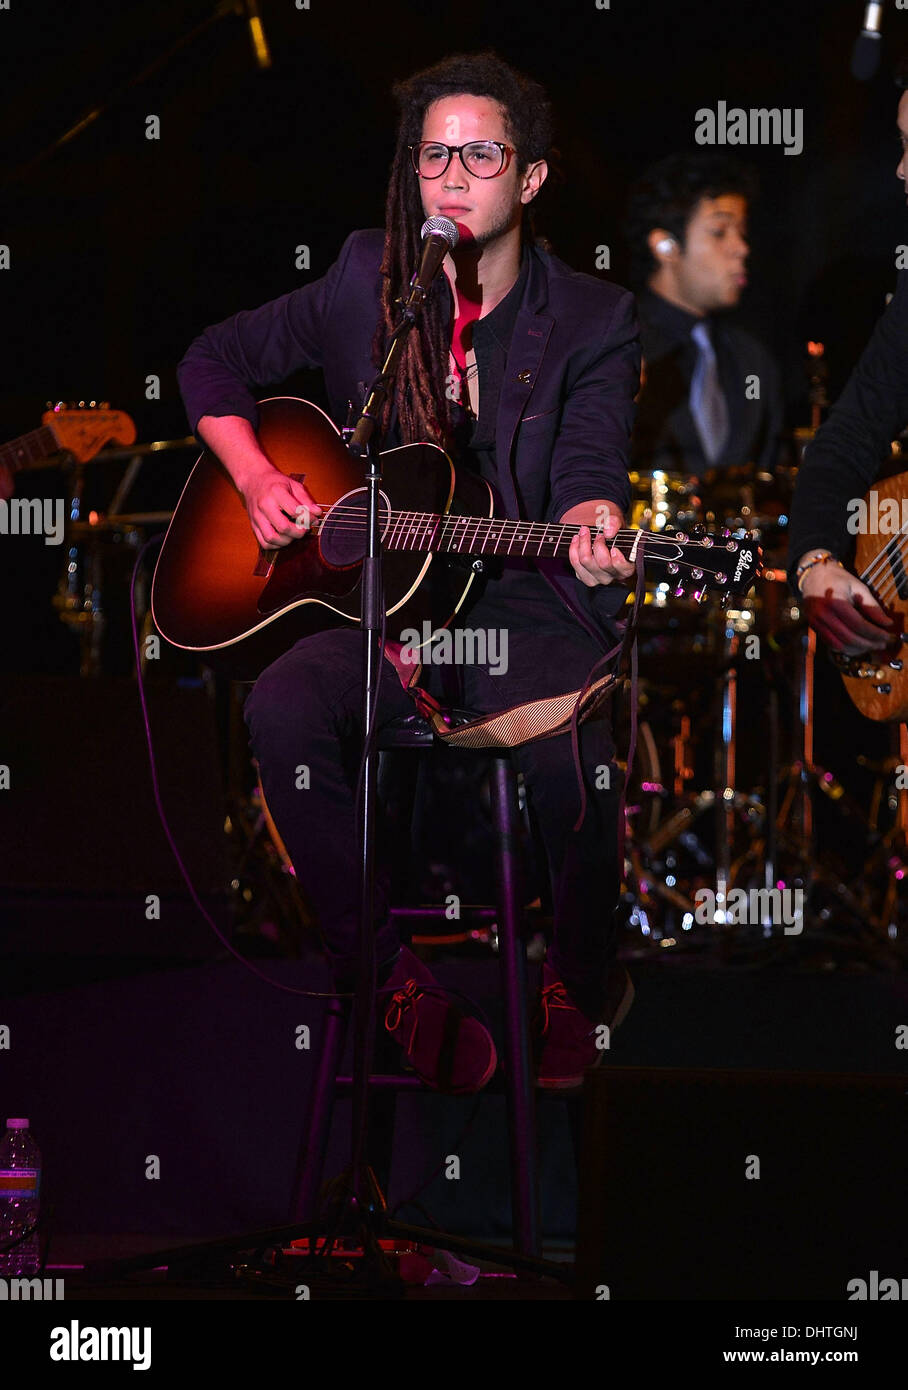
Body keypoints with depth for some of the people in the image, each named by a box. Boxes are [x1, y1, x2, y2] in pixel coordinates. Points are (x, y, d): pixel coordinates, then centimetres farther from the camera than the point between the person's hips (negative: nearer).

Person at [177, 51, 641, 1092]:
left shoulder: (592, 320, 4)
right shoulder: (366, 284, 9)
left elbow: (588, 474, -7)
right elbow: (215, 359, 19)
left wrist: (592, 530, -31)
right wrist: (256, 480, 2)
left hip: (524, 606, -2)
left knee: (568, 751, -35)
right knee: (282, 710, -31)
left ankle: (583, 982, -4)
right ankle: (390, 982, -18)